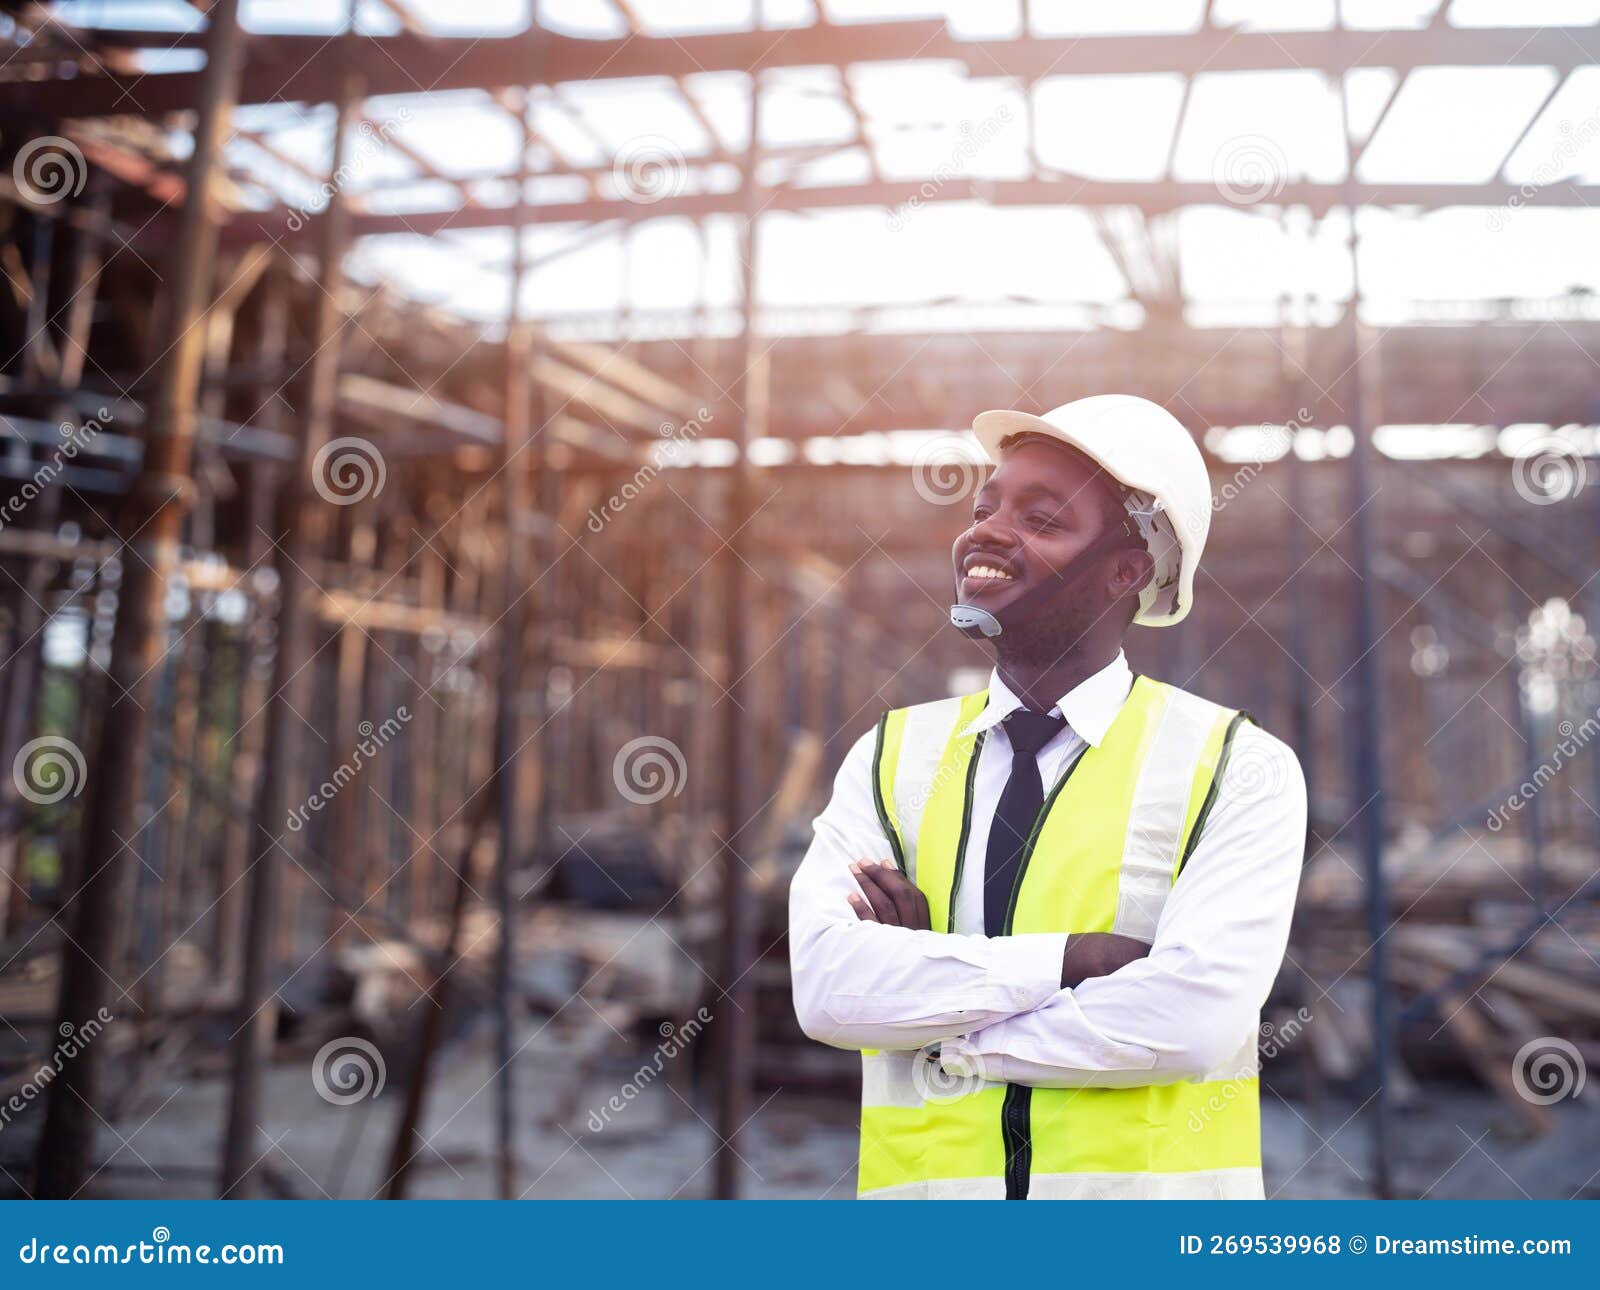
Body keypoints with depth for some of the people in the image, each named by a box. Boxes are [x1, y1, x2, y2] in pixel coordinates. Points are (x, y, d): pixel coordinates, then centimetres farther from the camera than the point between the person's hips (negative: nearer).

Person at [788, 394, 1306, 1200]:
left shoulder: (1238, 766, -5)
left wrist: (930, 1022, -10)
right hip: (922, 1180, 2)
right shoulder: (890, 756, 3)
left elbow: (1194, 1018, -18)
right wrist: (1074, 957, -18)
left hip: (1150, 1180, -1)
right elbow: (827, 985, -10)